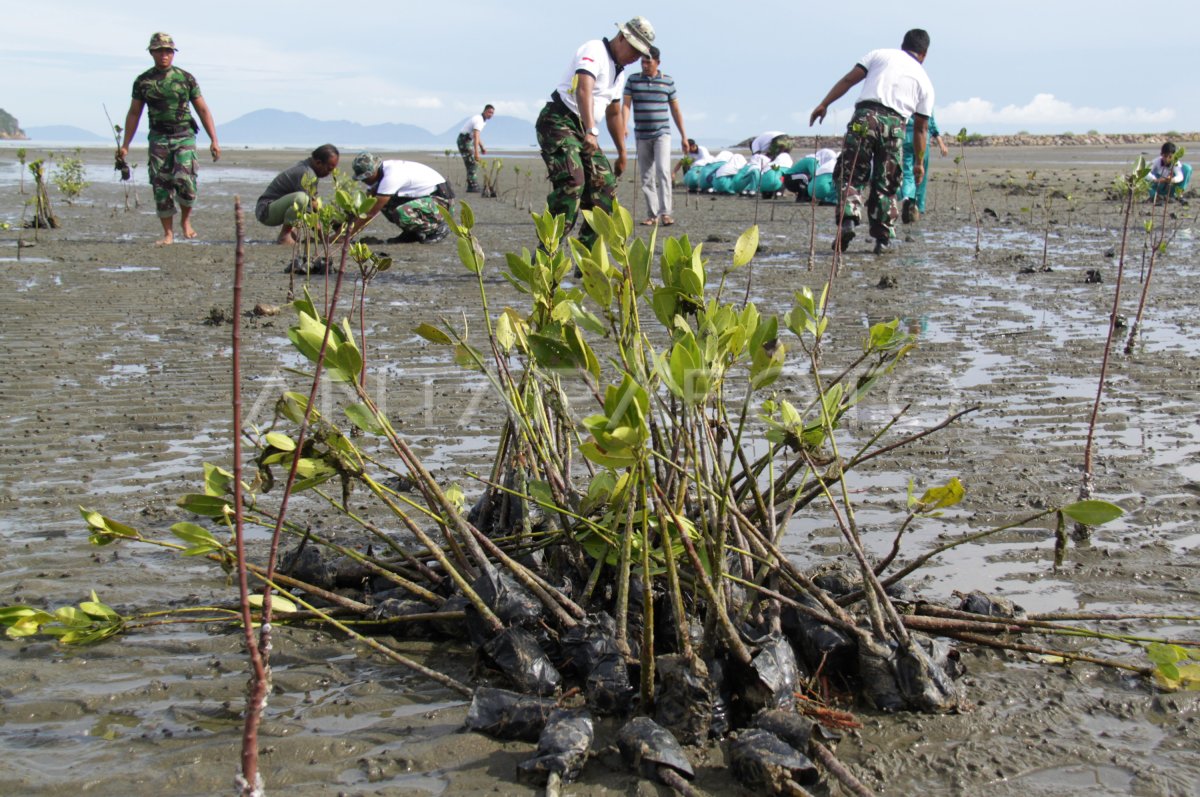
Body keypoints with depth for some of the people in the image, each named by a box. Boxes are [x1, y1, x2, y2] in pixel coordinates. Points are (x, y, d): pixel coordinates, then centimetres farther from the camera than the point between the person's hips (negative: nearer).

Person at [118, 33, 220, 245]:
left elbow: (203, 110, 5)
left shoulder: (186, 78, 3)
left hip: (184, 136, -1)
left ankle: (186, 220, 10)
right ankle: (168, 233, 8)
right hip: (158, 138, 2)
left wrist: (214, 140, -2)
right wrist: (125, 145, 9)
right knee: (161, 187, -1)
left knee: (185, 180, -16)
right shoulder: (143, 82, 6)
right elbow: (134, 114, 13)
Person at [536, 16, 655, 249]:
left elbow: (614, 114, 30)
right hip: (558, 122, -10)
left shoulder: (619, 72, 18)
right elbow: (584, 90, -30)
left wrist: (622, 154, 31)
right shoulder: (595, 51, -12)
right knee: (572, 181, -26)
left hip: (583, 131, 10)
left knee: (605, 187, 3)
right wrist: (591, 131, -43)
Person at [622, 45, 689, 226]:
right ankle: (652, 215, 11)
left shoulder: (667, 81, 4)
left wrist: (684, 136, 11)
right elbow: (625, 105, -3)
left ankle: (665, 213, -20)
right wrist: (623, 128, -20)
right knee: (647, 177, 4)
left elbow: (675, 110, 9)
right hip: (641, 136, 2)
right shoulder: (633, 80, 4)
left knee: (663, 170, -17)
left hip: (662, 134, -2)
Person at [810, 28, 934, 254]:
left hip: (865, 117, -1)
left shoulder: (880, 54, 20)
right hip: (895, 125, 1)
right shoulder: (924, 81, 21)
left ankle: (848, 220, -17)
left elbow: (848, 79, 9)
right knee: (886, 185, 11)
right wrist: (919, 162, 24)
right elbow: (921, 128, 19)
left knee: (851, 175, 4)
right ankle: (883, 239, 11)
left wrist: (824, 104, 9)